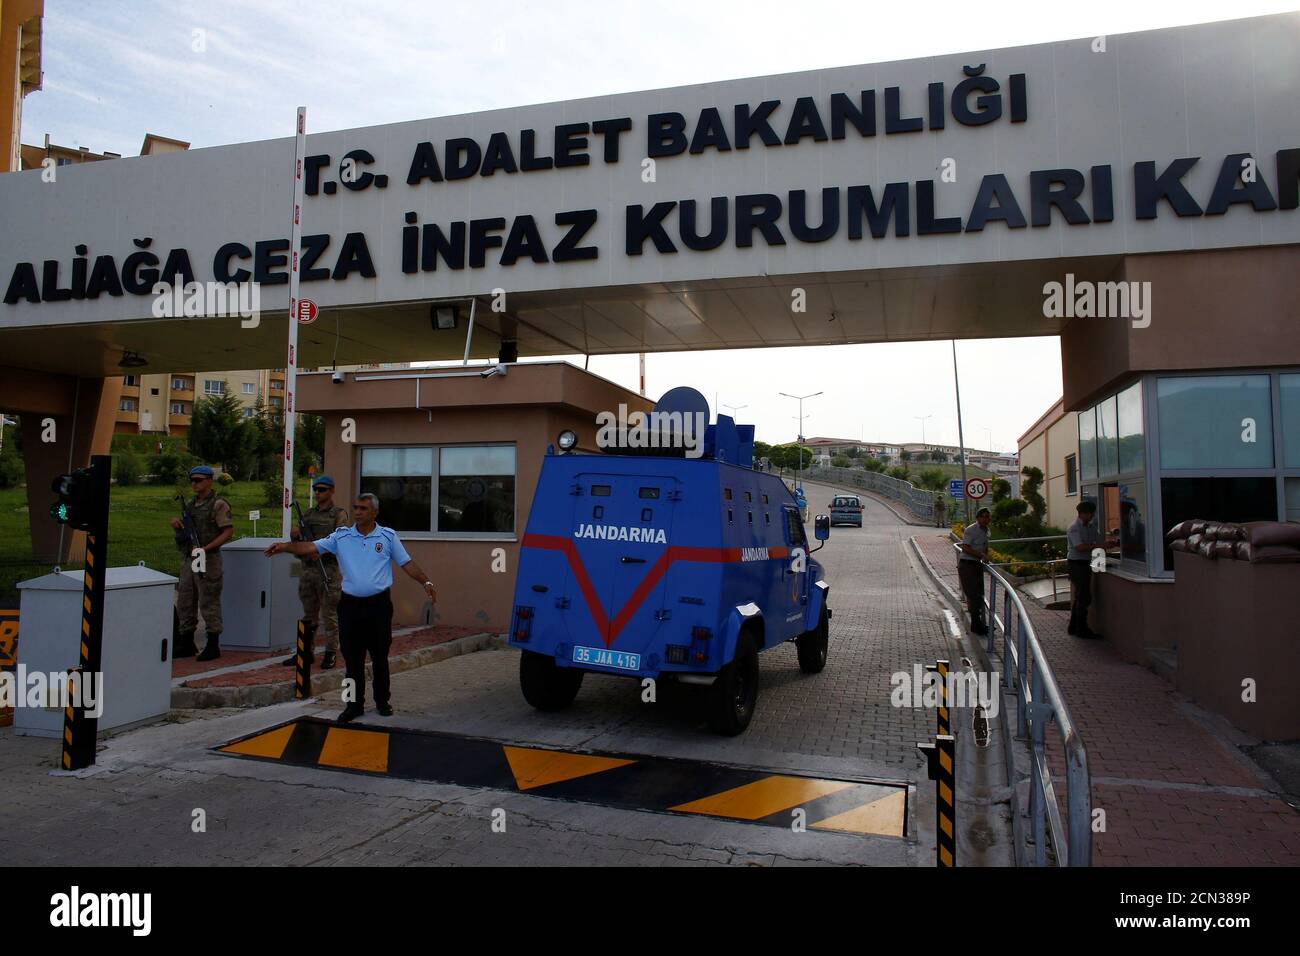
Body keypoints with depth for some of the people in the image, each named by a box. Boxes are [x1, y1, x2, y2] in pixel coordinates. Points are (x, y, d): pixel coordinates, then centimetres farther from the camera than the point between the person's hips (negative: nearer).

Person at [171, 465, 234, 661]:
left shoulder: (218, 505, -7)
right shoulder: (190, 505, 15)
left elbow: (228, 531, -14)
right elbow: (183, 534, 22)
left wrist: (206, 548, -22)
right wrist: (176, 525, 0)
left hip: (207, 561, -8)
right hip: (187, 559, 8)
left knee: (209, 603, -3)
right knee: (184, 602, 11)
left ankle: (213, 645, 4)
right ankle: (187, 644, 21)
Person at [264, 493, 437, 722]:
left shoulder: (388, 536, 1)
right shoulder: (341, 537, 3)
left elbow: (407, 563, 2)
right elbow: (312, 547, -5)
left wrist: (426, 582, -8)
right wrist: (285, 546, -20)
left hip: (379, 604, -1)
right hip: (350, 605, 1)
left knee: (380, 657, 9)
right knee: (352, 658, 7)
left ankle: (382, 701, 24)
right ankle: (355, 704, 19)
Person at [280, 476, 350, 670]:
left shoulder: (339, 514, -2)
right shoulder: (308, 514, 15)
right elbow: (298, 543, 18)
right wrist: (294, 536, -4)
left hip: (329, 569, -5)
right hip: (308, 568, 6)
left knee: (329, 614, 0)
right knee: (308, 614, 12)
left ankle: (331, 653, 8)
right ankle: (305, 651, 19)